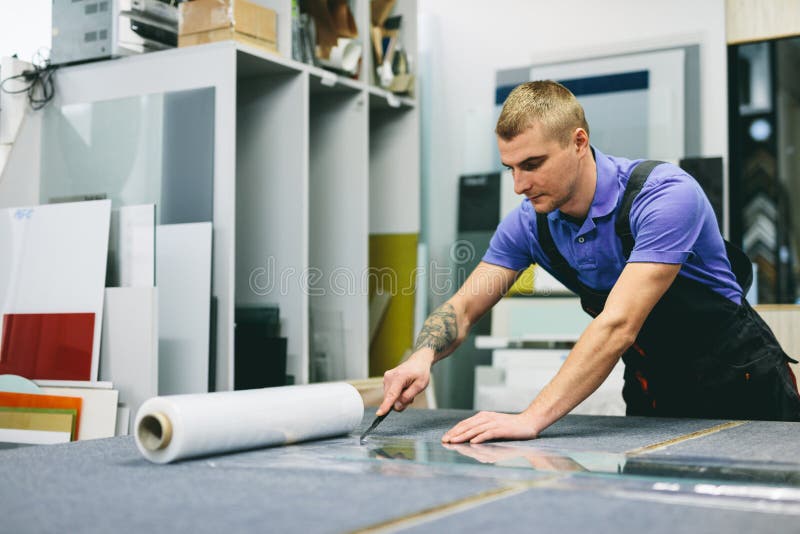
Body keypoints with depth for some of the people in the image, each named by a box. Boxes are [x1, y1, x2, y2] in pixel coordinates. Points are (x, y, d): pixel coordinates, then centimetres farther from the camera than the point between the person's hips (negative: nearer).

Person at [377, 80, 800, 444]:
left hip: (742, 393, -5)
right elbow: (464, 306, -6)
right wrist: (423, 356, -29)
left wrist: (532, 419, -44)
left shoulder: (665, 195, -28)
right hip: (651, 396, 5)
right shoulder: (530, 223, -8)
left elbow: (617, 326, -37)